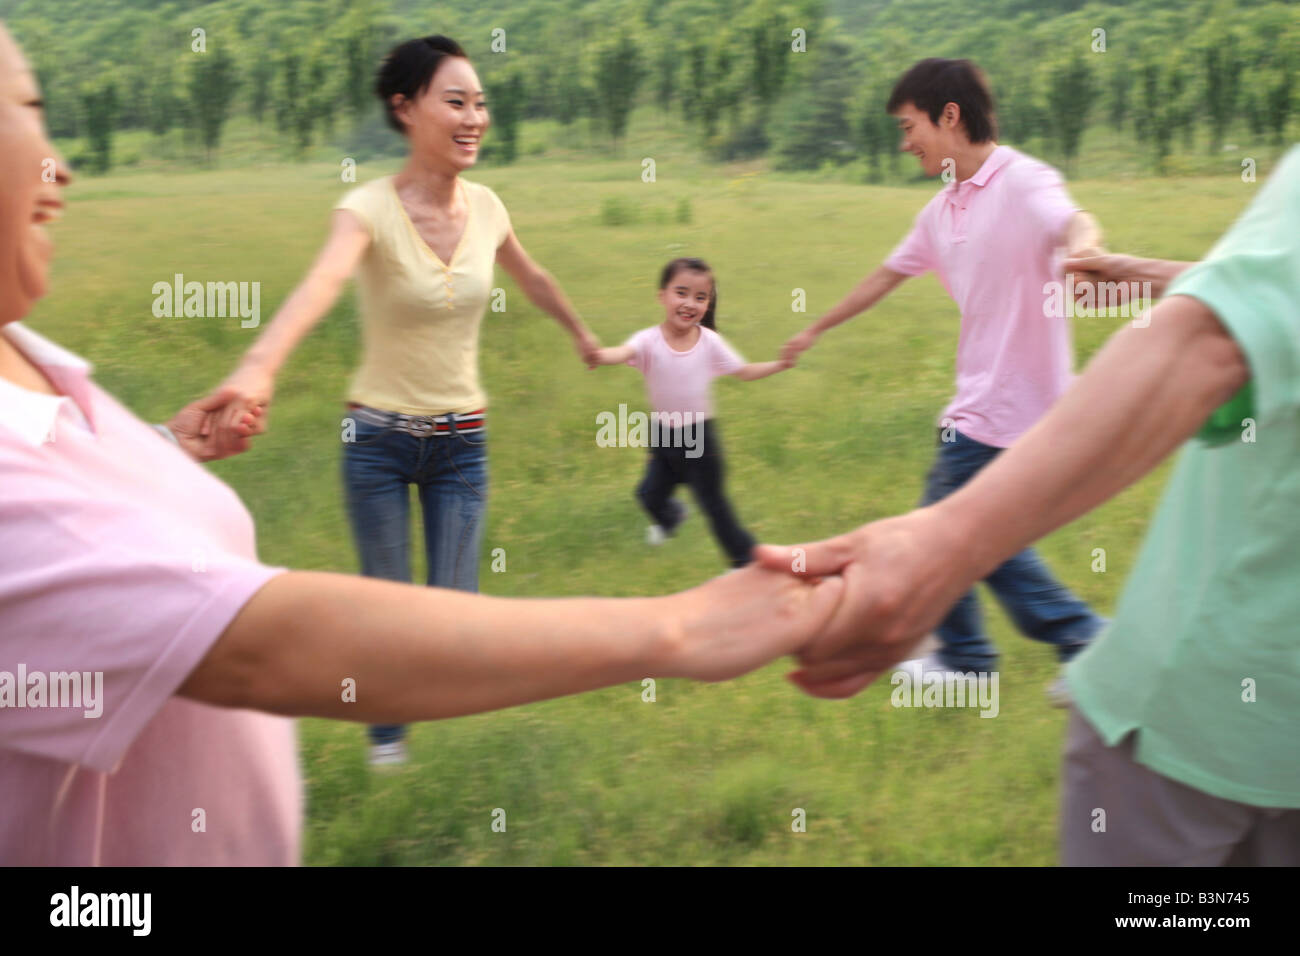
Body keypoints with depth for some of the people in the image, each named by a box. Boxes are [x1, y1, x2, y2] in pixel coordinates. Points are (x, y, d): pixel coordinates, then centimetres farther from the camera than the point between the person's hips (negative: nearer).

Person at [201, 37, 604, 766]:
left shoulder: (485, 207, -2)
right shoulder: (371, 208, -17)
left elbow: (534, 279, 19)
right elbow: (323, 283, -39)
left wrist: (584, 335, 34)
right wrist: (261, 365, -57)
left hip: (461, 441, 3)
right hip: (379, 438, -3)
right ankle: (387, 740, 31)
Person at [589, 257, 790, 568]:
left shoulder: (710, 342, -14)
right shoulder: (650, 341, -20)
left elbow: (744, 372, -1)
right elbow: (623, 353, -42)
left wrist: (779, 365, -16)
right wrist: (601, 355, -65)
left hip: (699, 436, -2)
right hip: (662, 434, 2)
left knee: (712, 500, 5)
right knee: (650, 492, 17)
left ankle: (744, 559, 23)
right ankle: (670, 517, 53)